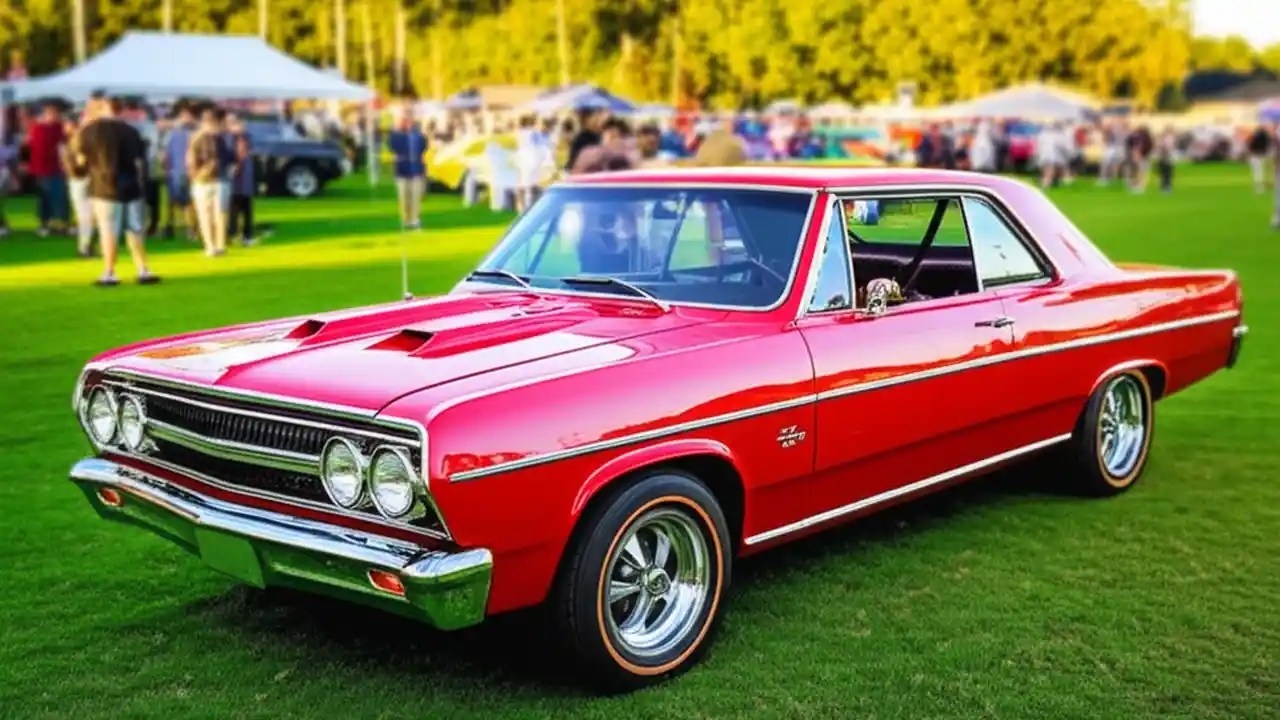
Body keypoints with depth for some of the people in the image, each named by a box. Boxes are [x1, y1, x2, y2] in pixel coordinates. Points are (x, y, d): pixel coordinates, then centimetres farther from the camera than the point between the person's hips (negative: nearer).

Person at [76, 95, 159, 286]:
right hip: (130, 187, 2)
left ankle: (109, 274, 2)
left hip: (104, 188, -2)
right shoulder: (130, 131, 2)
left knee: (108, 232, 1)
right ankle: (143, 271, 9)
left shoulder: (89, 130, -4)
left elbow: (82, 158, 3)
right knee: (135, 230, 9)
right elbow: (139, 162, 3)